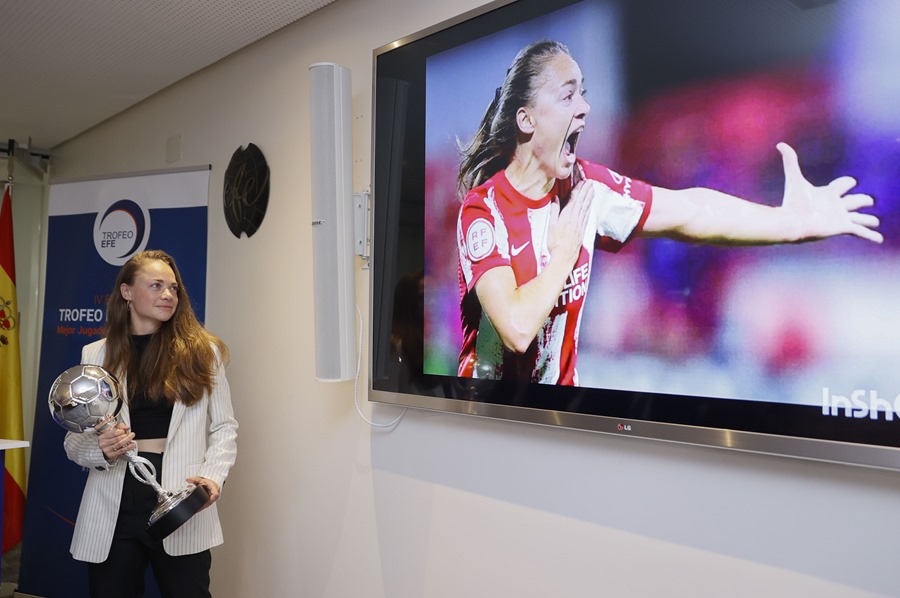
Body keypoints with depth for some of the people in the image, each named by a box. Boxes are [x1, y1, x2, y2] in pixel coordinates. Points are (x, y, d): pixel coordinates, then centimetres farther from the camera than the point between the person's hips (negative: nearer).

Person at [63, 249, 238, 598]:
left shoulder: (202, 350, 1)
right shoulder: (96, 354, 5)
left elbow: (224, 427, 4)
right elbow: (74, 439, 8)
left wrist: (213, 475, -13)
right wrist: (101, 451, -14)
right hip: (113, 508, 2)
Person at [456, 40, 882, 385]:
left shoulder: (585, 185, -4)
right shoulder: (483, 209, -20)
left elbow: (687, 213, -9)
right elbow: (517, 329, -31)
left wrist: (791, 222, -18)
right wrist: (565, 251, -19)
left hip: (560, 383, 4)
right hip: (493, 395, -4)